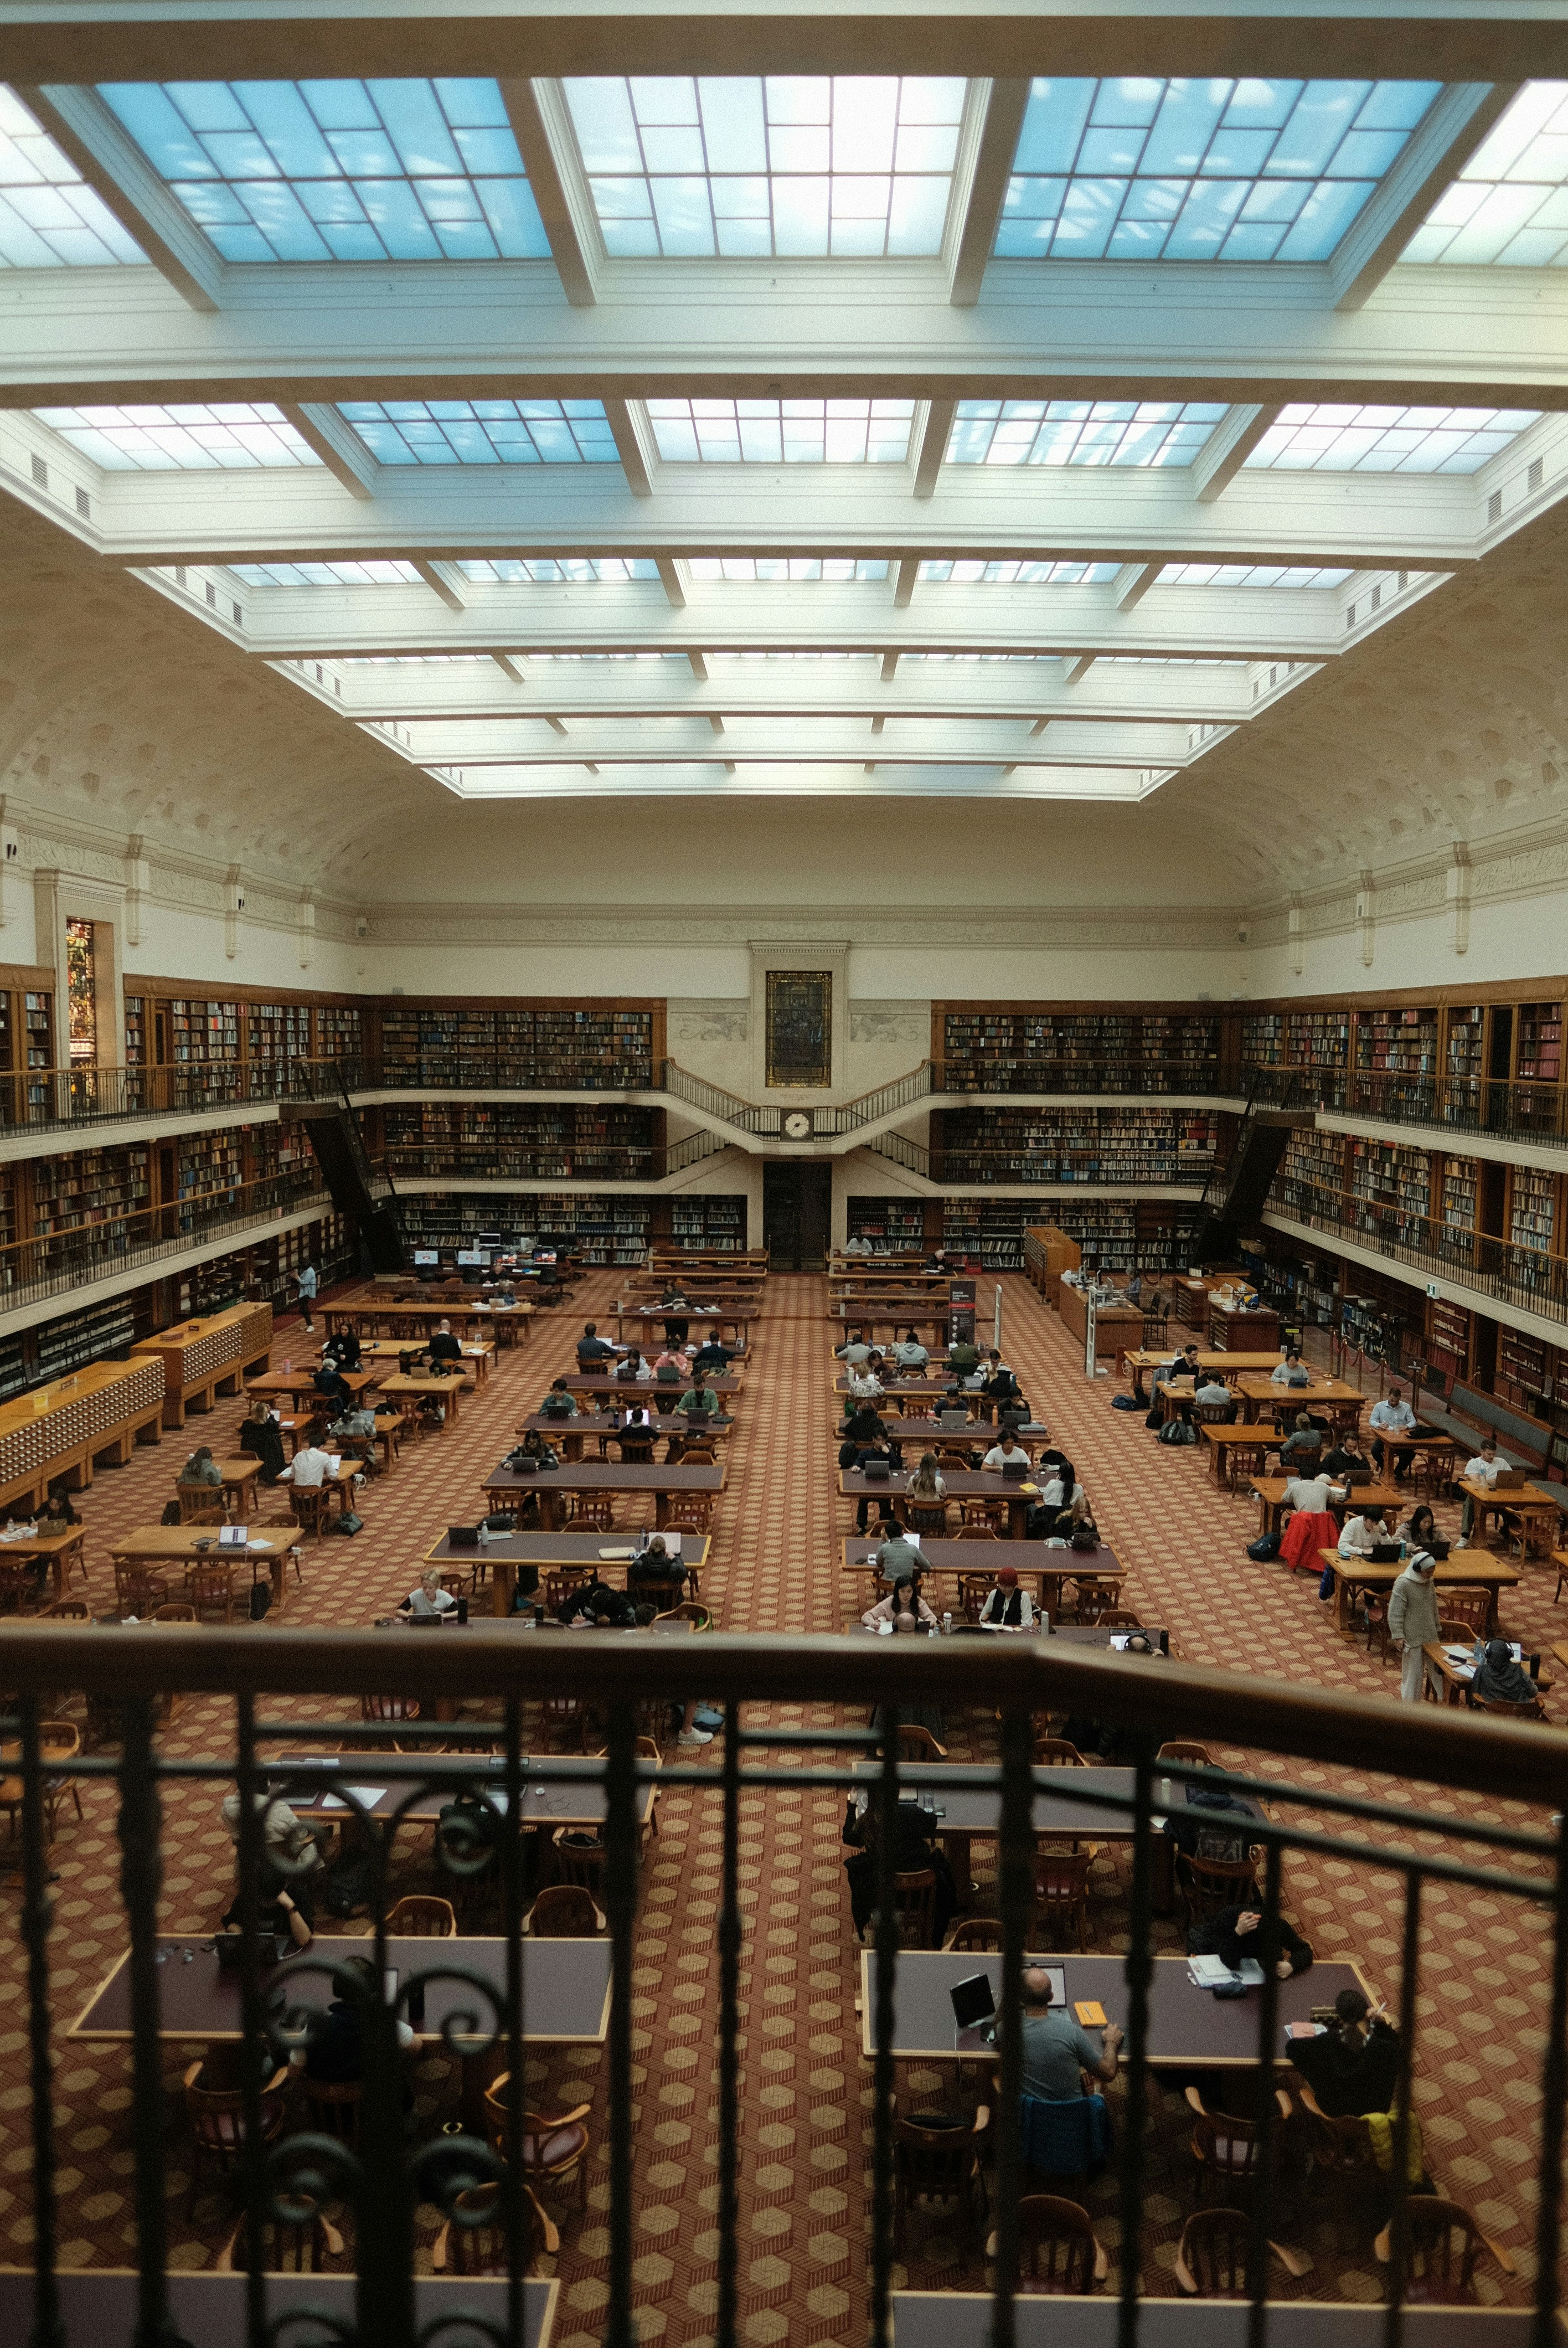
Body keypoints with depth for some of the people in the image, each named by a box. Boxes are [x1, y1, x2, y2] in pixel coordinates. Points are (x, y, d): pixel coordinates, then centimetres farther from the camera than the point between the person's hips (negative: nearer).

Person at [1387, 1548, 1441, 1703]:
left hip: (1429, 1635, 7)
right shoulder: (1403, 1584, -18)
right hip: (1411, 1637, -7)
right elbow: (1395, 1613, -17)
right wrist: (1398, 1636, -20)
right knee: (1412, 1673, 0)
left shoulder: (1429, 1582, 3)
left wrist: (1437, 1628, 20)